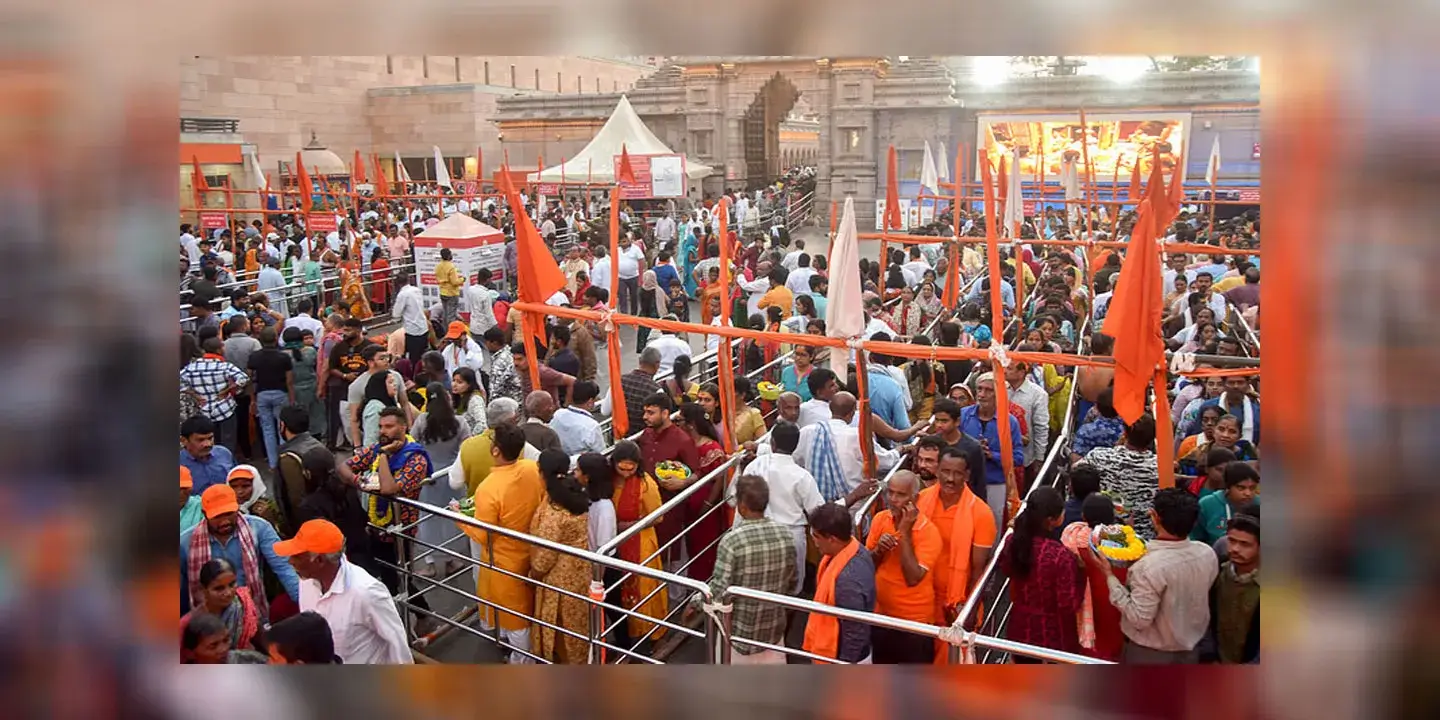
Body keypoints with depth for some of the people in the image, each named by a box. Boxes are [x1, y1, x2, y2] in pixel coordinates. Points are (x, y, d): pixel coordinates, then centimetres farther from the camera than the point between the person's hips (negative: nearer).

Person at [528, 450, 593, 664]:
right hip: (577, 568, 8)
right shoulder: (575, 494, -10)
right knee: (575, 619, 27)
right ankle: (578, 656, 46)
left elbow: (545, 555, -22)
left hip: (560, 576, -8)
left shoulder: (553, 514, -34)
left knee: (562, 621, 16)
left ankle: (565, 659, 37)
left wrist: (534, 574, -4)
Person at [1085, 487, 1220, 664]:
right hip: (1189, 649, 6)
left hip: (1150, 654, -6)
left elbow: (1139, 619, -26)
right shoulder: (1207, 554, -12)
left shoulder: (1150, 566, -33)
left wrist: (1109, 575, -24)